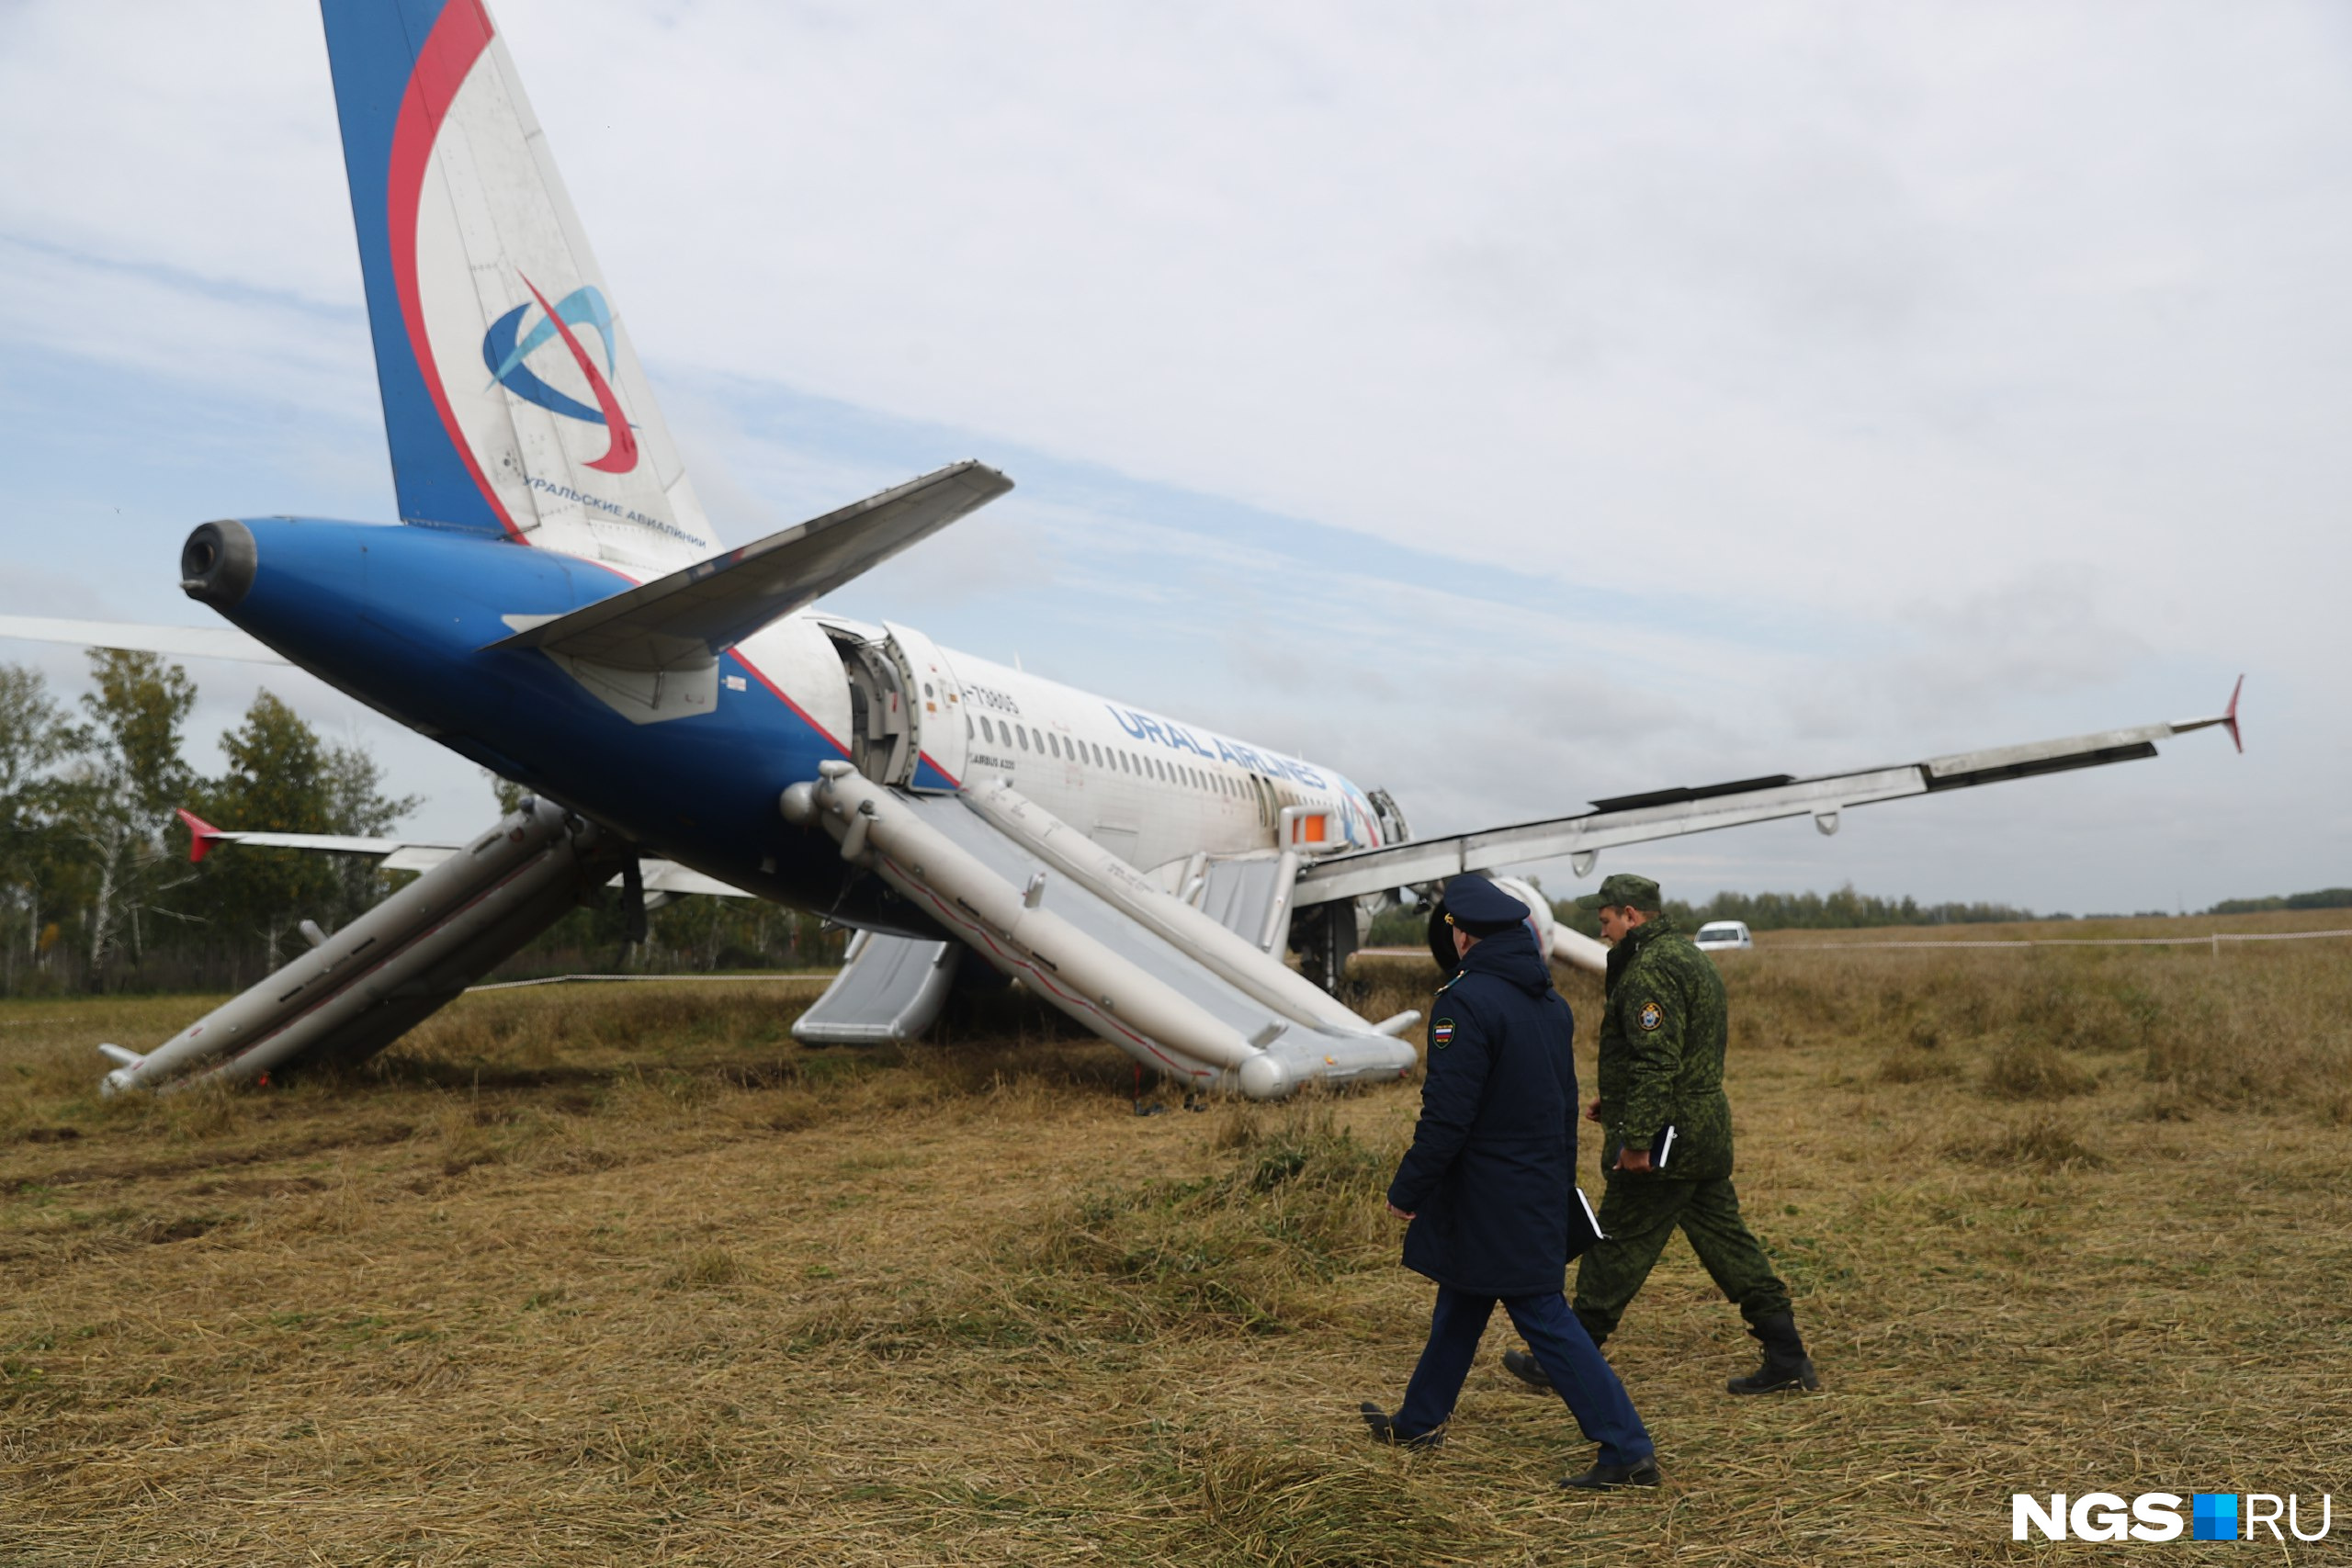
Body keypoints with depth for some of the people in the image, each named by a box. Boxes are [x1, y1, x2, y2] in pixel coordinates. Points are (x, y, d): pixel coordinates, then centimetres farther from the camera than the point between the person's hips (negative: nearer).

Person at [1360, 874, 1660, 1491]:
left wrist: (1405, 1190, -13)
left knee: (1543, 1317, -2)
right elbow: (1565, 1104, 14)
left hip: (1489, 1201, -9)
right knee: (1459, 1305, 20)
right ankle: (1418, 1423, 34)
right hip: (1541, 1194, 9)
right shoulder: (1552, 1003, 8)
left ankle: (1628, 1449, -1)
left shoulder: (1467, 1001, -21)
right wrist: (1561, 1185, 22)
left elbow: (1447, 1115, -23)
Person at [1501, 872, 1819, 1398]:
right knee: (1727, 1242, 12)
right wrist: (1615, 1103, 24)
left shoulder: (1651, 970, -18)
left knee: (1616, 1248, -1)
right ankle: (1787, 1357, 14)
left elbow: (1657, 1062, -25)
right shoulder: (1687, 956, 17)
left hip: (1665, 1138, -10)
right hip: (1706, 1133, 10)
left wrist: (1635, 1137, -24)